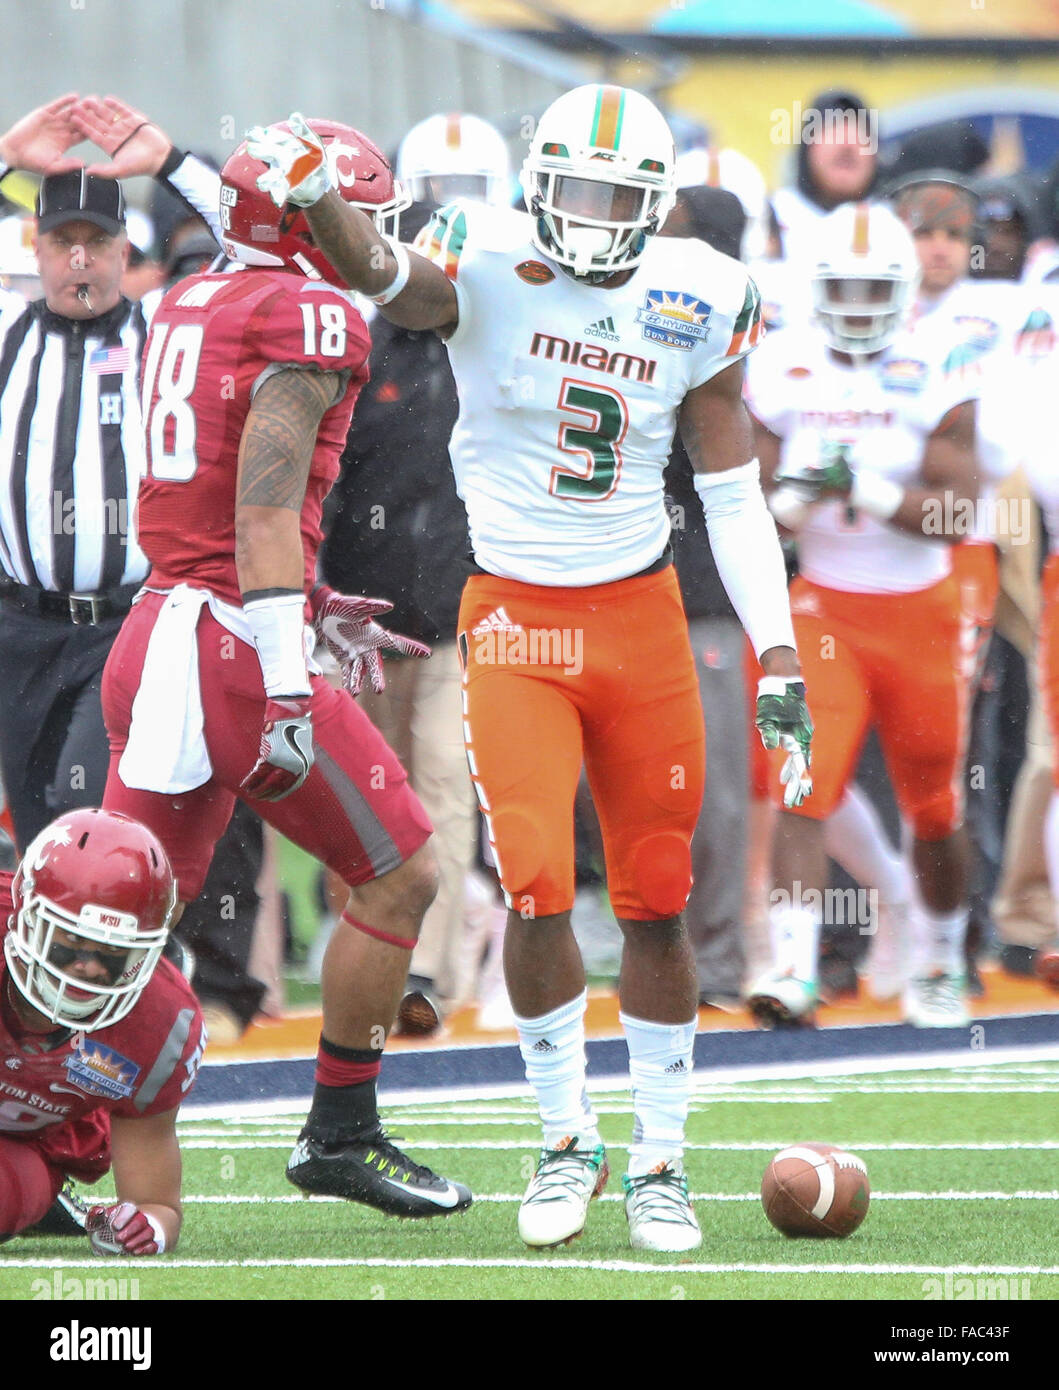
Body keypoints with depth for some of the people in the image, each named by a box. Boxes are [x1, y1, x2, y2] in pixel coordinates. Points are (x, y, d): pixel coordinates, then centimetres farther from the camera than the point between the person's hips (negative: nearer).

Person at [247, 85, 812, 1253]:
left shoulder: (696, 304, -1)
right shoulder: (491, 267, -10)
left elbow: (733, 495, 6)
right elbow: (381, 275, -33)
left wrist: (779, 659, 2)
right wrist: (312, 193, -54)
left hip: (640, 616, 3)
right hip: (516, 626, -3)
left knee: (657, 901, 6)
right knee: (537, 891, -12)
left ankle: (660, 1161, 21)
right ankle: (565, 1141, 9)